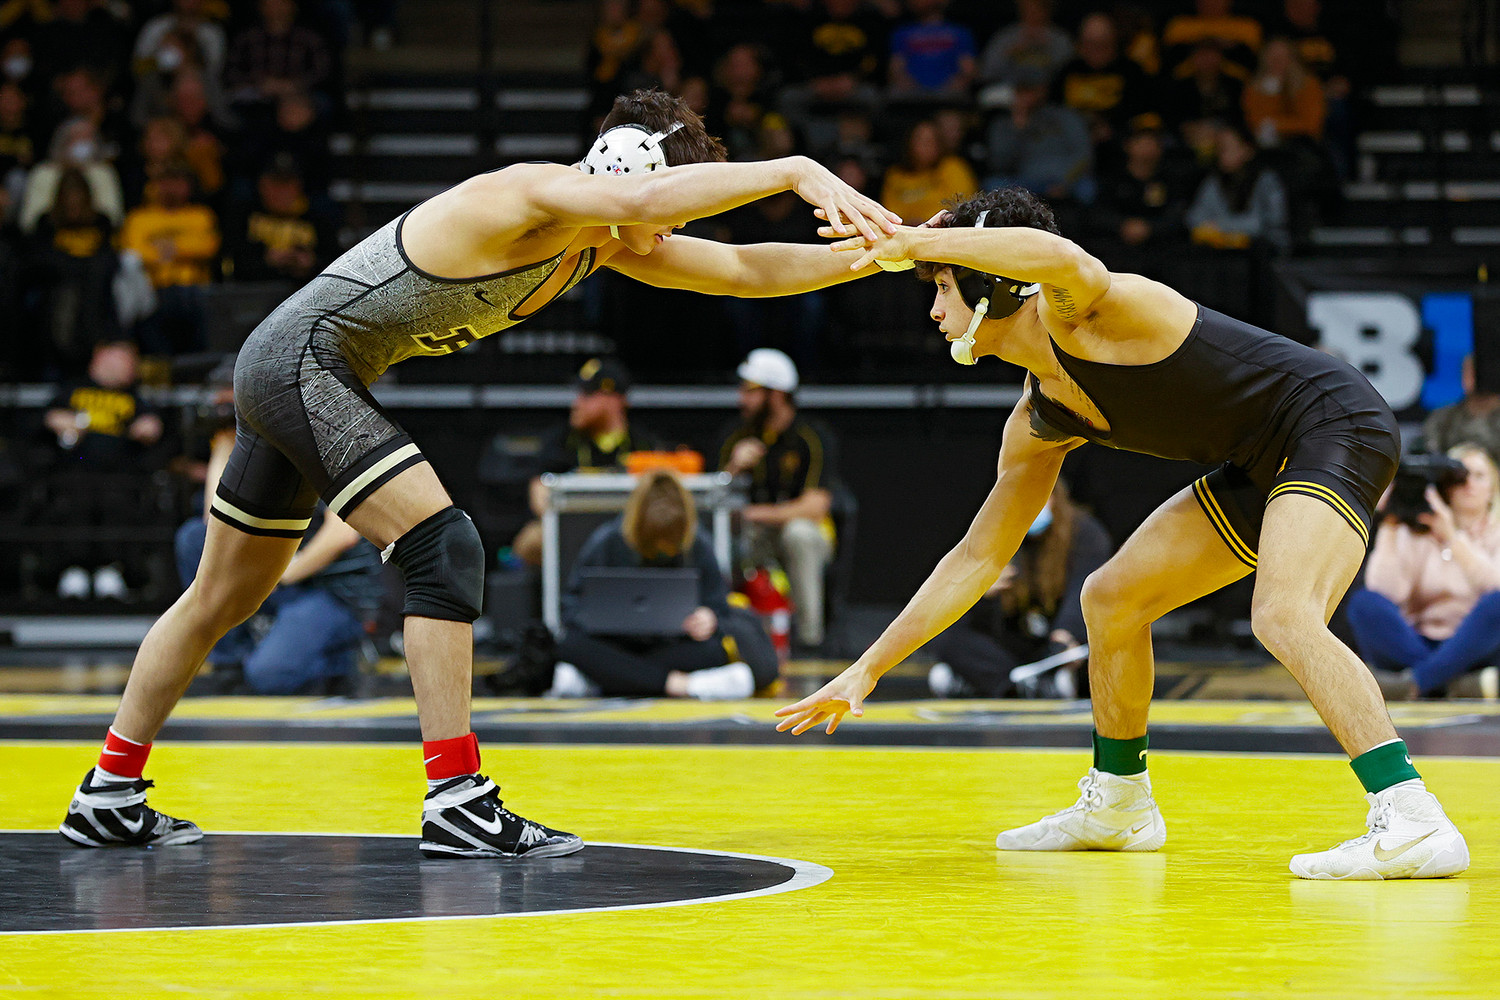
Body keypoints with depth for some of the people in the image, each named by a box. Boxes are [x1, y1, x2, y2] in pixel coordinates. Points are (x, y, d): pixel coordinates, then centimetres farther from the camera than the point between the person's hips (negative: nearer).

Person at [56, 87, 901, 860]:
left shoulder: (607, 242, 3)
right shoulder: (529, 198, -23)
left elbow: (744, 269, 8)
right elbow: (645, 195, -43)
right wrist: (797, 170, -42)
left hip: (282, 379, 10)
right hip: (303, 360, -10)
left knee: (225, 598, 17)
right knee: (445, 549, -17)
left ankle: (109, 800, 27)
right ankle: (457, 804, -17)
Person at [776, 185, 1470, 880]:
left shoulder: (1081, 313, -18)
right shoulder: (1037, 424, 8)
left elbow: (1060, 256, -45)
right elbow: (978, 558, 15)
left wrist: (916, 242, -39)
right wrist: (866, 671, 14)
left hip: (1334, 426, -10)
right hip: (1263, 467, 10)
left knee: (1282, 613, -32)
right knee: (1111, 596, 15)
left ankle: (1412, 819, -37)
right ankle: (1118, 806, 33)